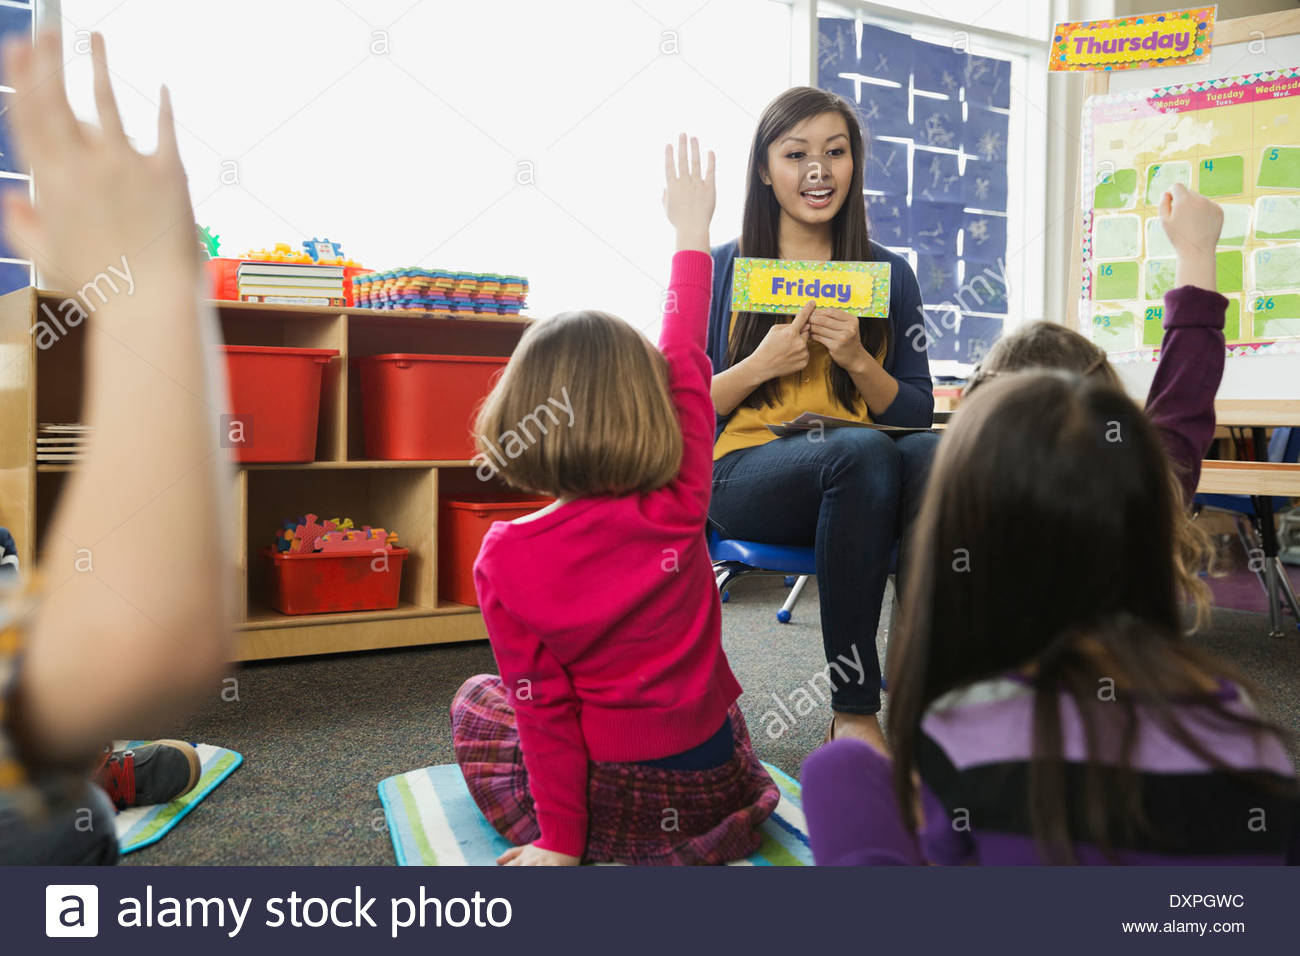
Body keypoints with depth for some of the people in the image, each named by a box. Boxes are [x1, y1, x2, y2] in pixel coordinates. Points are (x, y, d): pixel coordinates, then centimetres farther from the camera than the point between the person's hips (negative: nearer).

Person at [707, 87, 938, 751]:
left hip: (863, 470, 3)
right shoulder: (721, 268, 8)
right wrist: (759, 366, -12)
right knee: (862, 450, -35)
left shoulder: (889, 274, 14)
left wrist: (857, 360, -7)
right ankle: (851, 710, -27)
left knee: (936, 452, -32)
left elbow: (919, 412, 11)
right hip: (743, 471, -2)